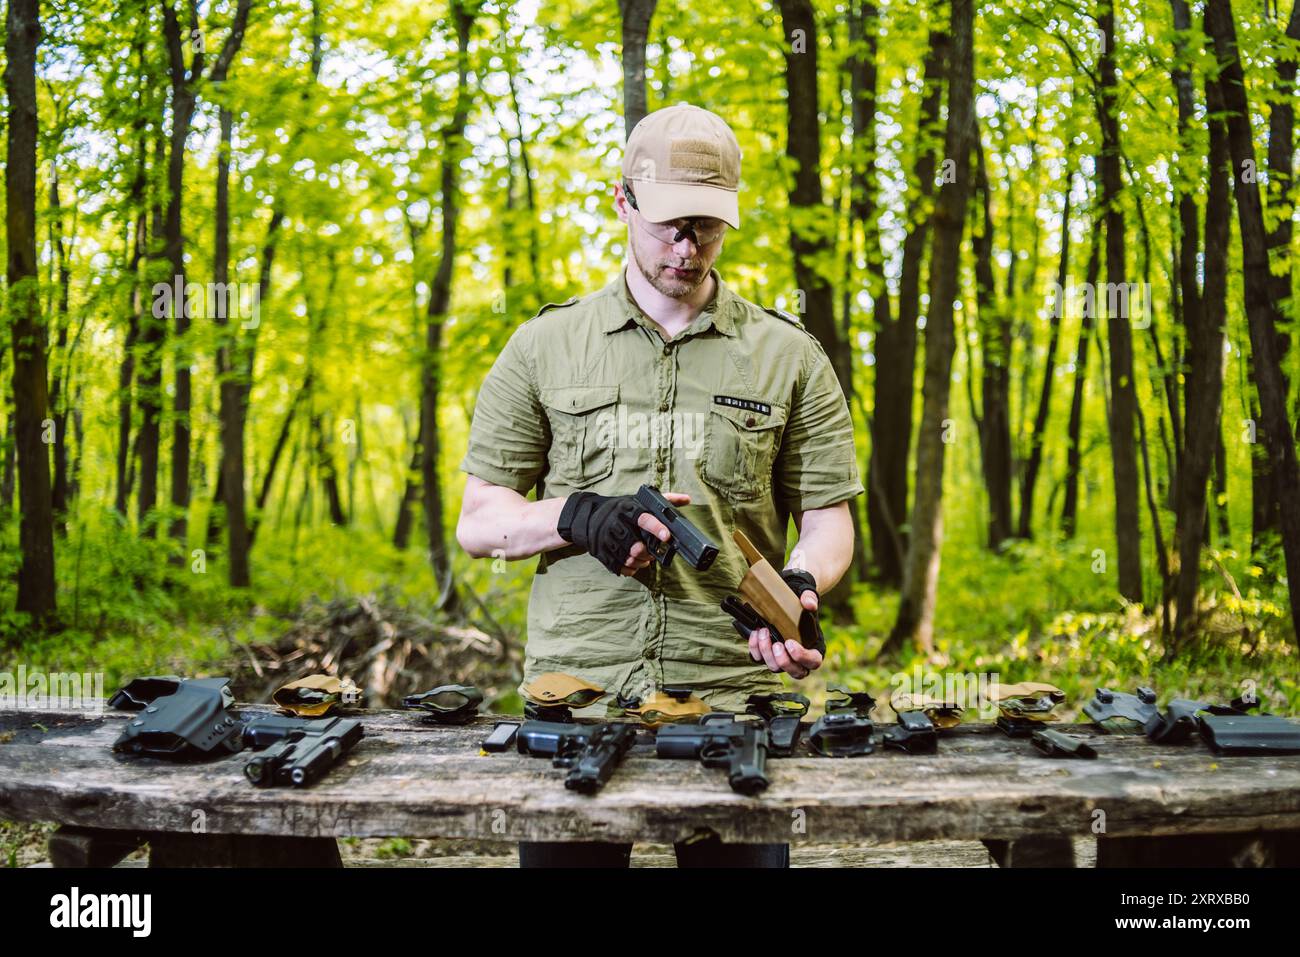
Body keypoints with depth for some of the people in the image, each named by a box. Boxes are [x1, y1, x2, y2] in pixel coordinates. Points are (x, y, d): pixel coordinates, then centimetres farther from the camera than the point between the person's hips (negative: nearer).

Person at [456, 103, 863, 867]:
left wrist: (801, 583, -14)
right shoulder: (544, 348, 8)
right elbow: (478, 523, 7)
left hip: (735, 693, 0)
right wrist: (577, 517, -12)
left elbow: (827, 517, 8)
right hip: (575, 689, 0)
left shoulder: (790, 357, 8)